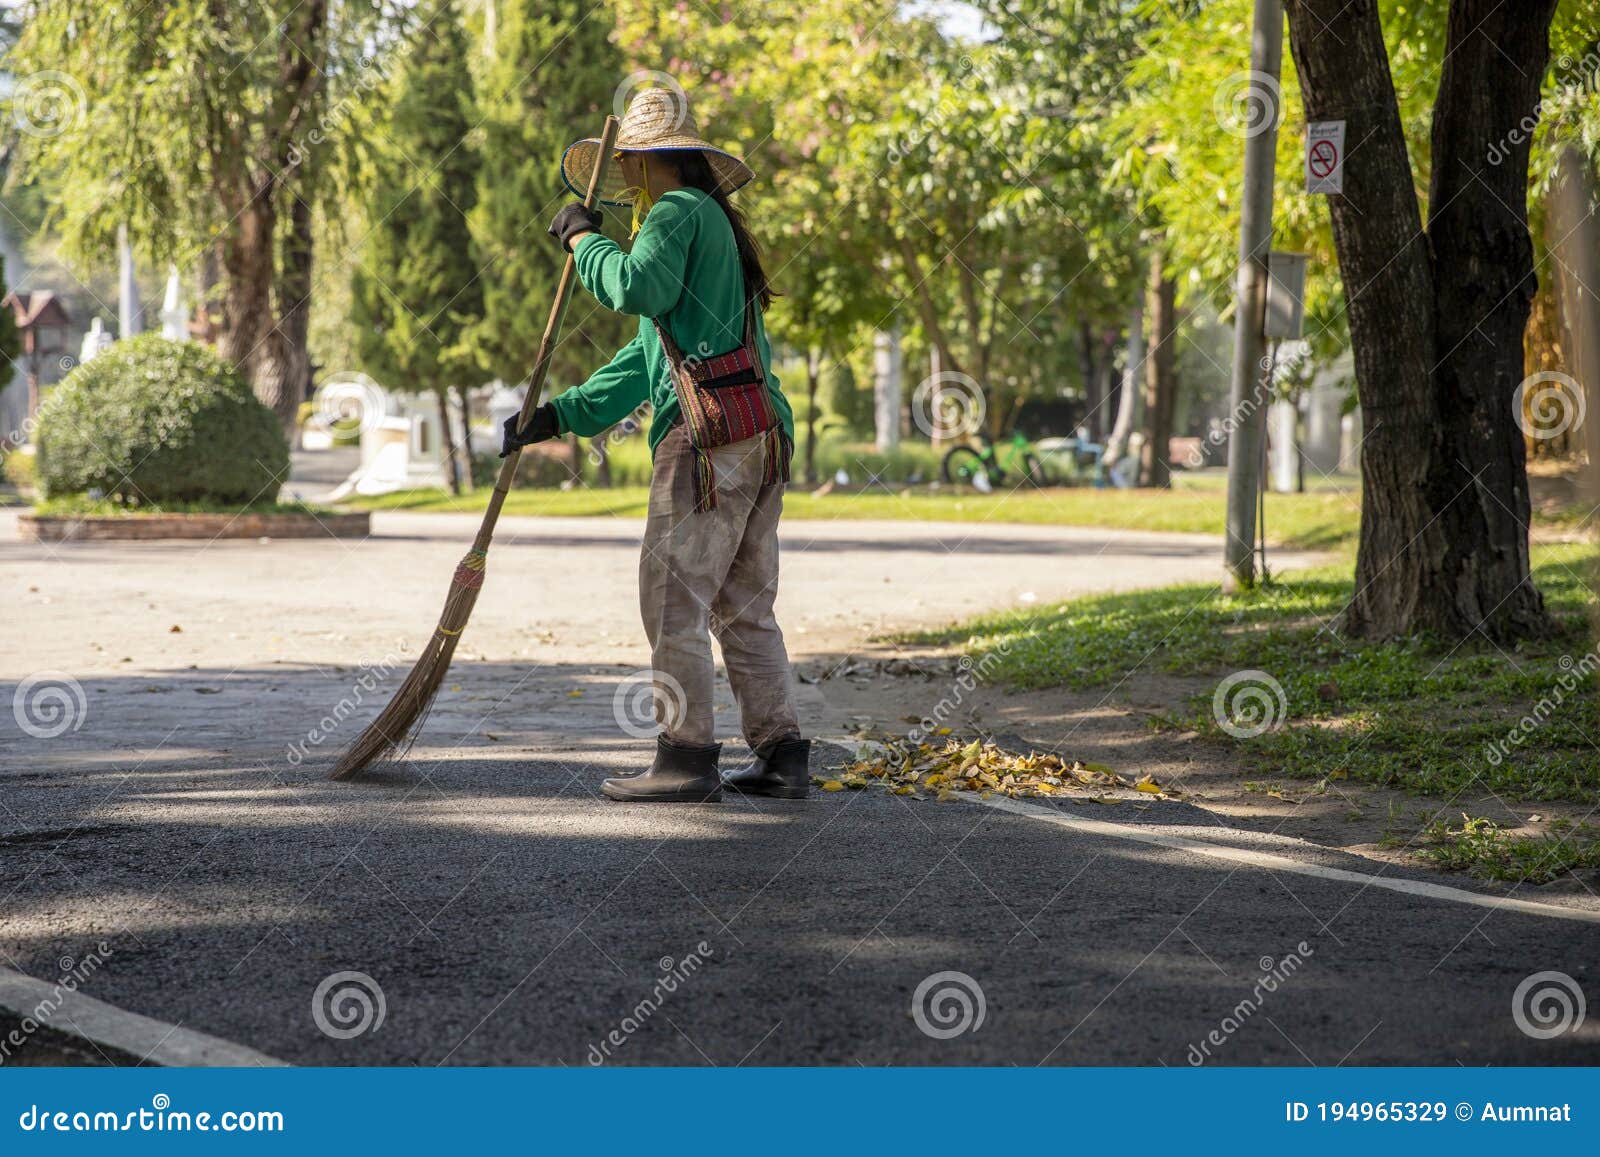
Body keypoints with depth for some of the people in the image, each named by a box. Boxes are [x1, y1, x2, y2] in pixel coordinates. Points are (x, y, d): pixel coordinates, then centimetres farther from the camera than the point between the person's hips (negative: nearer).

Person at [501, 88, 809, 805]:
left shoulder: (679, 210, -2)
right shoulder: (713, 224, 28)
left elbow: (637, 288, -23)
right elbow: (647, 359, 27)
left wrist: (584, 239, -4)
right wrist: (560, 415, 23)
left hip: (710, 431, -10)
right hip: (764, 434, 10)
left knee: (675, 598, -7)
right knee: (744, 606, 11)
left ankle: (687, 758, -8)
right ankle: (782, 756, 10)